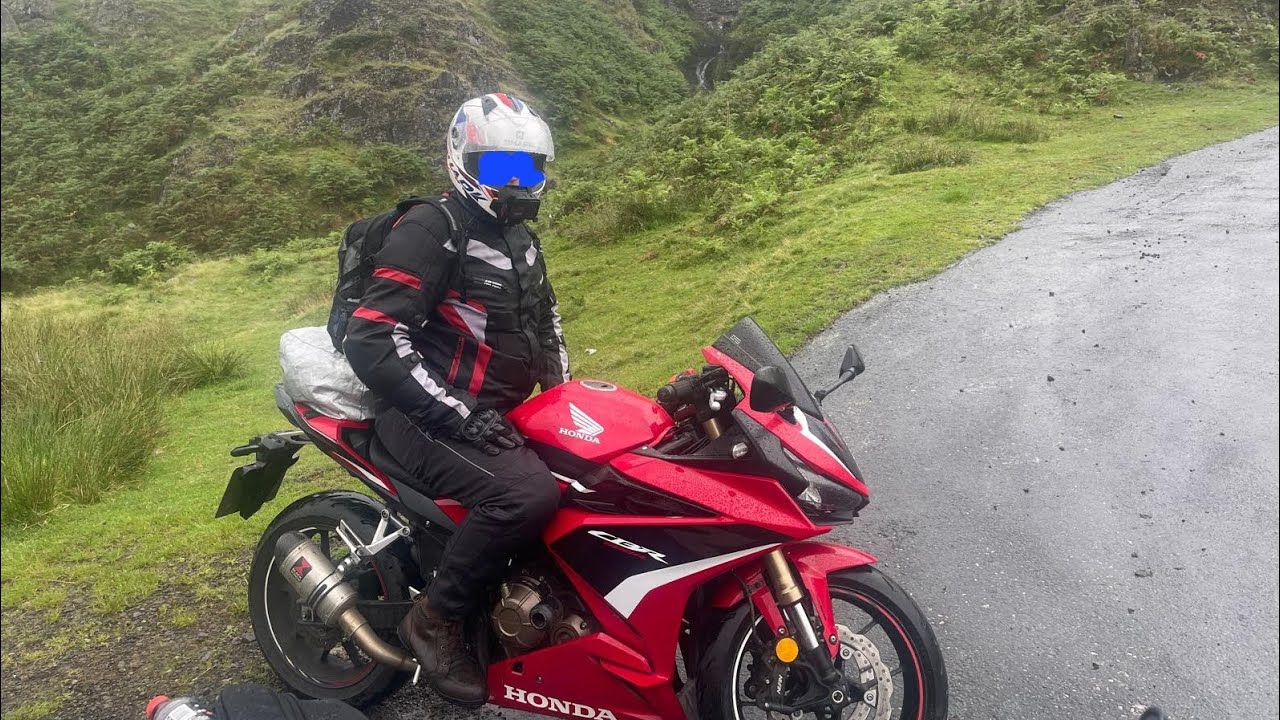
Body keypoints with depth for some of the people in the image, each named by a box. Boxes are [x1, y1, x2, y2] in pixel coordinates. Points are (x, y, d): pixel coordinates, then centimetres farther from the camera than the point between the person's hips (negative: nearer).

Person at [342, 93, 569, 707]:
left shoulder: (521, 242, 15)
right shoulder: (431, 232, -13)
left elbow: (545, 320, 30)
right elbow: (371, 343, -23)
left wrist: (564, 395, 14)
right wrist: (459, 415, -28)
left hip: (501, 415, 9)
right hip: (428, 420, -9)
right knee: (529, 492, -32)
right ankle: (434, 619, -10)